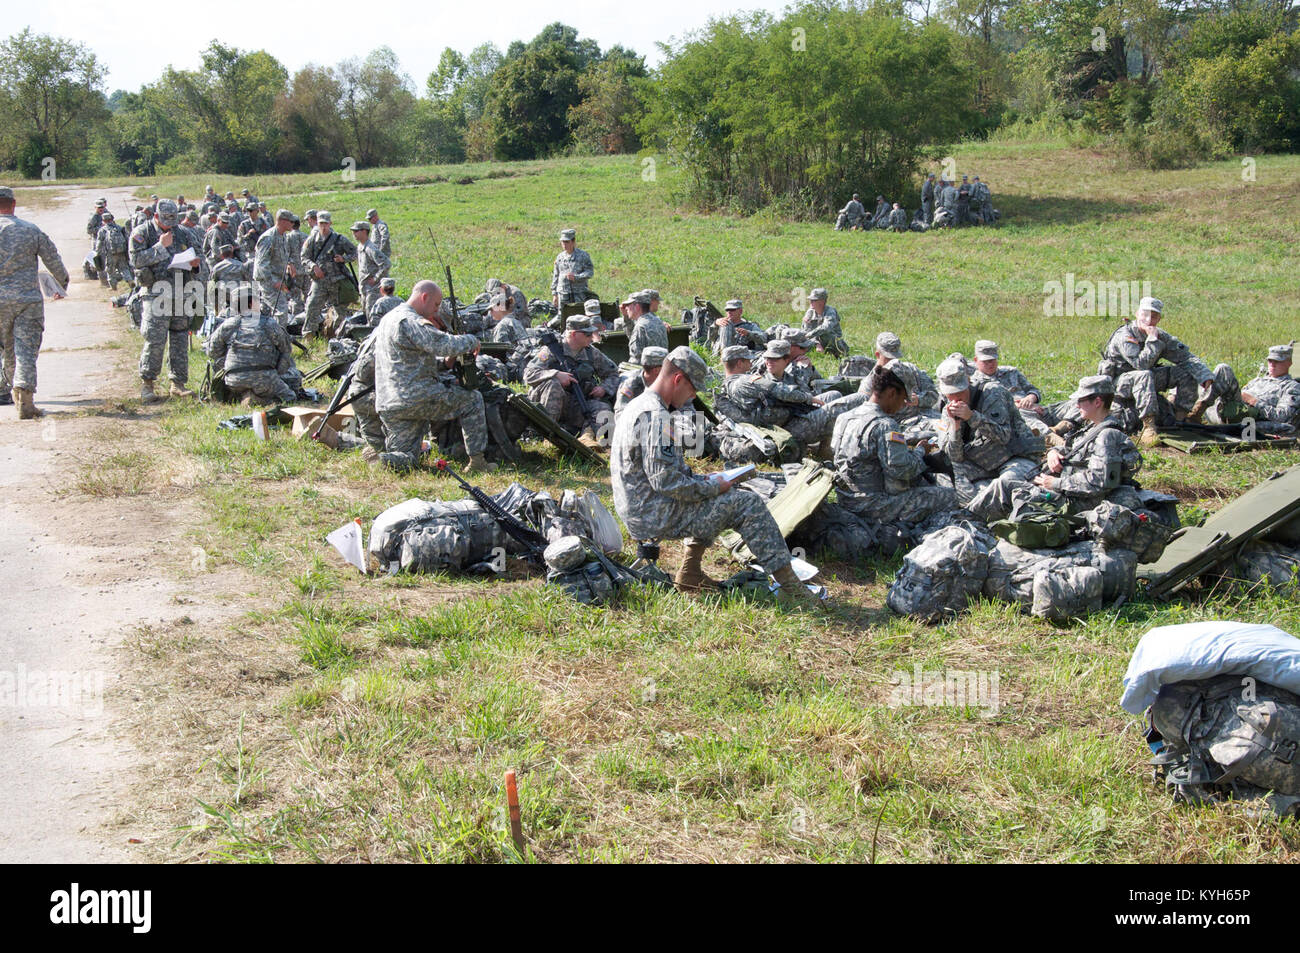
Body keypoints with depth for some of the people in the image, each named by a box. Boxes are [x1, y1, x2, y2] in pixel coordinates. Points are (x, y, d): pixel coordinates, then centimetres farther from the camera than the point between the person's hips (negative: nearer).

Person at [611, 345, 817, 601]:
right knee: (749, 503, -8)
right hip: (657, 518, -10)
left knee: (711, 497, 28)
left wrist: (703, 480, 12)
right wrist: (713, 487, -12)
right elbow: (666, 481, -26)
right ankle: (788, 584, -7)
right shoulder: (655, 416, -20)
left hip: (639, 510, 10)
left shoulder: (639, 406, 14)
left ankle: (689, 573, 20)